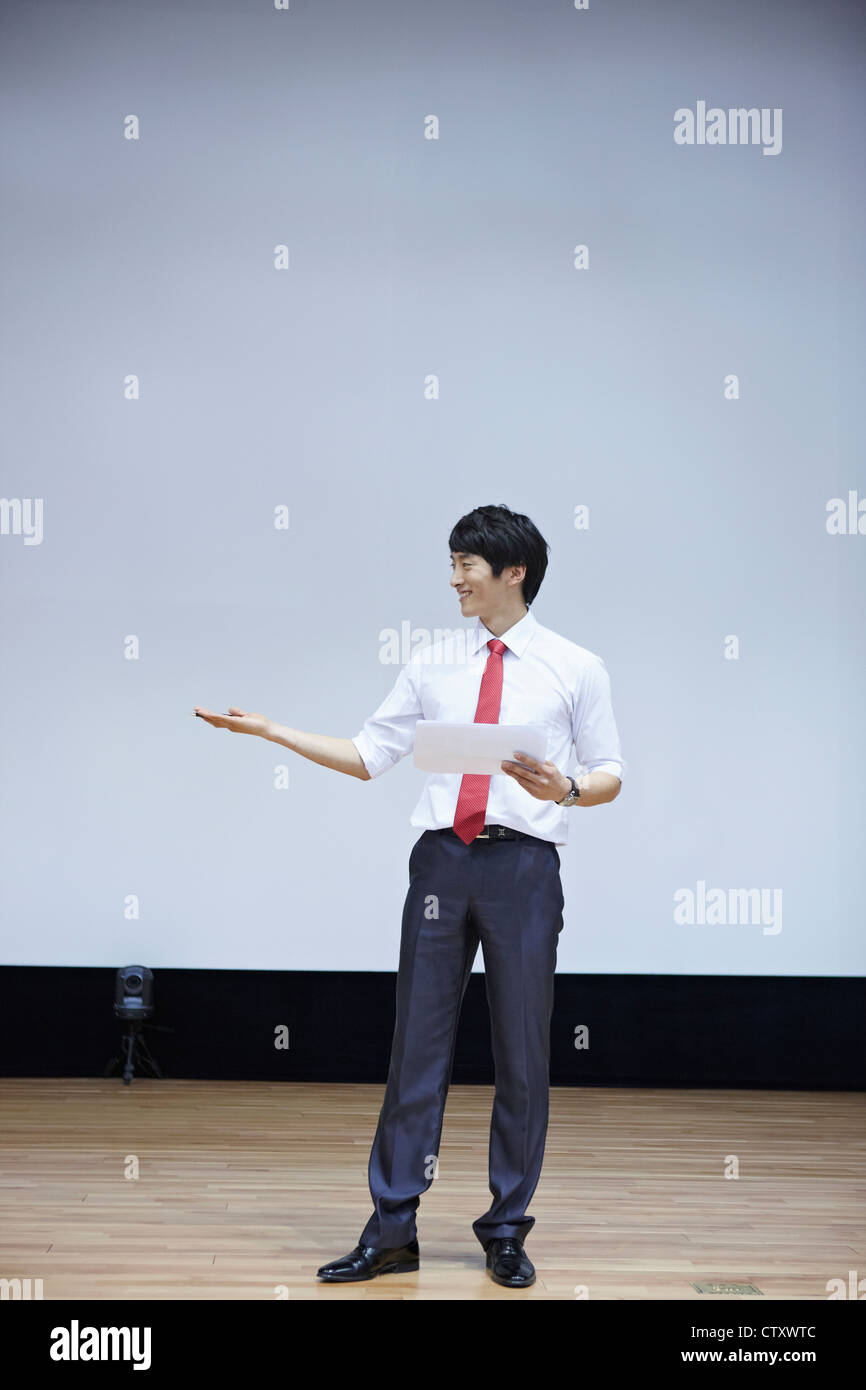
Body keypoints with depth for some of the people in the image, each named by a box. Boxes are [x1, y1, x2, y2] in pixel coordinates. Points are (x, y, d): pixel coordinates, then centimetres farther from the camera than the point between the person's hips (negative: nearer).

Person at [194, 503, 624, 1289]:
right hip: (443, 861, 2)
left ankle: (507, 1232, 18)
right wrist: (272, 731, 5)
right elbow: (367, 757, 12)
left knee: (522, 1054, 5)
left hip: (523, 864, -2)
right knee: (418, 1045, 4)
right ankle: (392, 1231, 12)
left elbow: (610, 775, 5)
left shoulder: (575, 669, 3)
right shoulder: (434, 665, 11)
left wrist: (565, 788, -16)